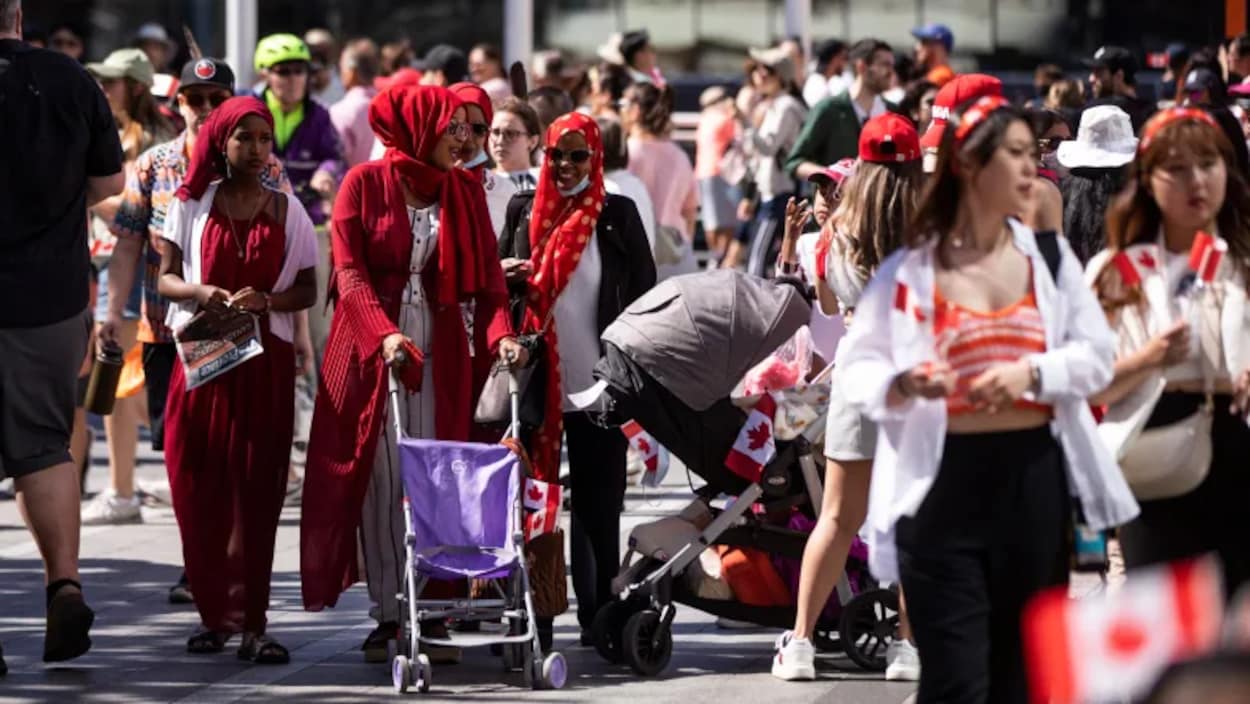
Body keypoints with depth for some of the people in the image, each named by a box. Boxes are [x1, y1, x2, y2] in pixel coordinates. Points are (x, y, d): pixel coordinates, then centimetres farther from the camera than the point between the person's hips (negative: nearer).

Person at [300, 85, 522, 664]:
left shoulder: (464, 191, 8)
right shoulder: (365, 184, -1)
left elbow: (487, 275, 3)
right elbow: (350, 272, -8)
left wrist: (500, 332, -16)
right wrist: (385, 335, -23)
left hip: (440, 352, 2)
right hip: (370, 350, -2)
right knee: (380, 480, -2)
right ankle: (388, 614, 2)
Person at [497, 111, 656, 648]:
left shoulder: (619, 215, 5)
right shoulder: (523, 211, 9)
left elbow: (644, 292, 5)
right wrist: (506, 276, -7)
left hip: (598, 383, -1)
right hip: (536, 381, 1)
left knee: (598, 504, 2)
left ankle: (598, 614, 8)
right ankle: (532, 617, 5)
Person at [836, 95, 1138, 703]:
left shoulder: (1049, 257, 7)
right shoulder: (908, 269, -3)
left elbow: (1098, 354, 4)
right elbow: (857, 369, -3)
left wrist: (1033, 372, -15)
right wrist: (904, 384, -24)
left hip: (1033, 478, 4)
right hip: (942, 483, -4)